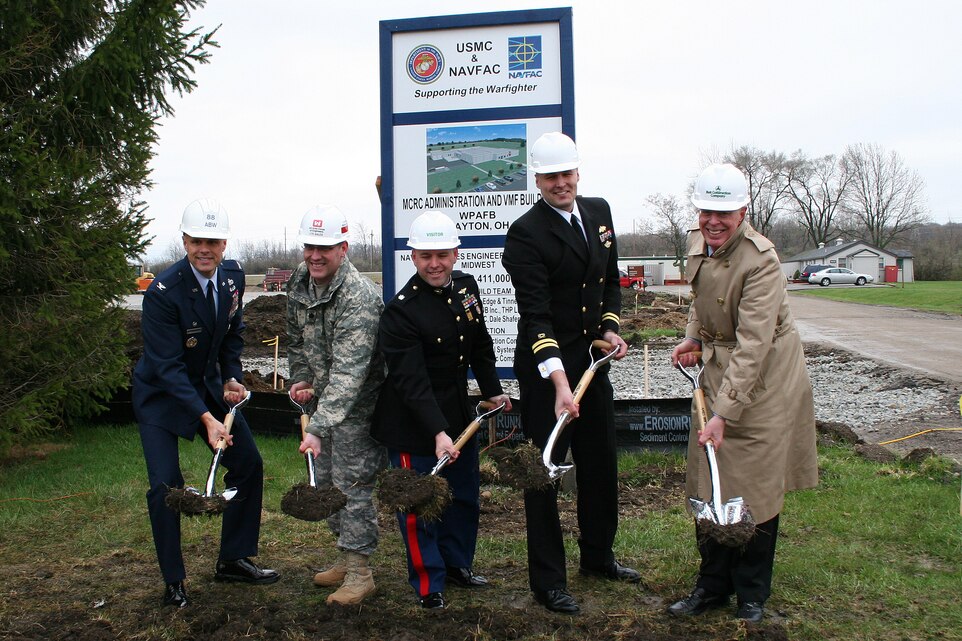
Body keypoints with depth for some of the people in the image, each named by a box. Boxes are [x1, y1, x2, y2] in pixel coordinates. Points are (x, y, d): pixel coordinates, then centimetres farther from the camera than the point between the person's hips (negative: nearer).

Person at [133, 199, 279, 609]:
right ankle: (173, 582, 9)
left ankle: (233, 560, 20)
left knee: (249, 464, 5)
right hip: (161, 393, -6)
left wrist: (232, 377, -5)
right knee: (166, 484, -11)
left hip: (209, 386, 6)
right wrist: (206, 418, -36)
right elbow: (168, 366, -29)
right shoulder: (162, 292, -27)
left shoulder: (233, 276, -8)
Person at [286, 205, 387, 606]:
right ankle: (345, 558, 33)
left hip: (358, 405, -9)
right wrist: (300, 379, 0)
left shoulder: (359, 298, -28)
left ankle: (360, 572, 9)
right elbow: (296, 339, 15)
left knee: (352, 483, -5)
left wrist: (317, 428, -40)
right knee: (326, 480, 16)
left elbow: (348, 372, -35)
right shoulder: (299, 281, -1)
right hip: (324, 400, 9)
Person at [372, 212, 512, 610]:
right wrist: (438, 433, -35)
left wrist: (493, 391, 19)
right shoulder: (401, 310, -23)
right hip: (412, 424, -7)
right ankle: (428, 582, 21)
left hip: (458, 413, 7)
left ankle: (457, 563, 38)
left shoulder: (466, 286, 0)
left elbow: (480, 345, 15)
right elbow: (411, 382, -28)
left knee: (465, 496, 18)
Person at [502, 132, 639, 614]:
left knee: (601, 462, 18)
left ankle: (598, 556, 38)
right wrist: (560, 383, -33)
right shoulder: (526, 233, -17)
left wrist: (610, 329, 1)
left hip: (593, 359, 7)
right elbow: (535, 314, -24)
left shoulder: (599, 212, 5)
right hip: (544, 366, -7)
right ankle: (548, 583, 15)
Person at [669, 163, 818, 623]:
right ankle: (712, 585, 24)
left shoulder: (760, 260, -25)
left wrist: (724, 413, -31)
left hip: (763, 379, -7)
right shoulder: (698, 241, 0)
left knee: (756, 487, 3)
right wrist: (693, 339, 6)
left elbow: (752, 346, -29)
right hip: (717, 370, 7)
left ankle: (752, 594, 22)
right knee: (709, 483, 9)